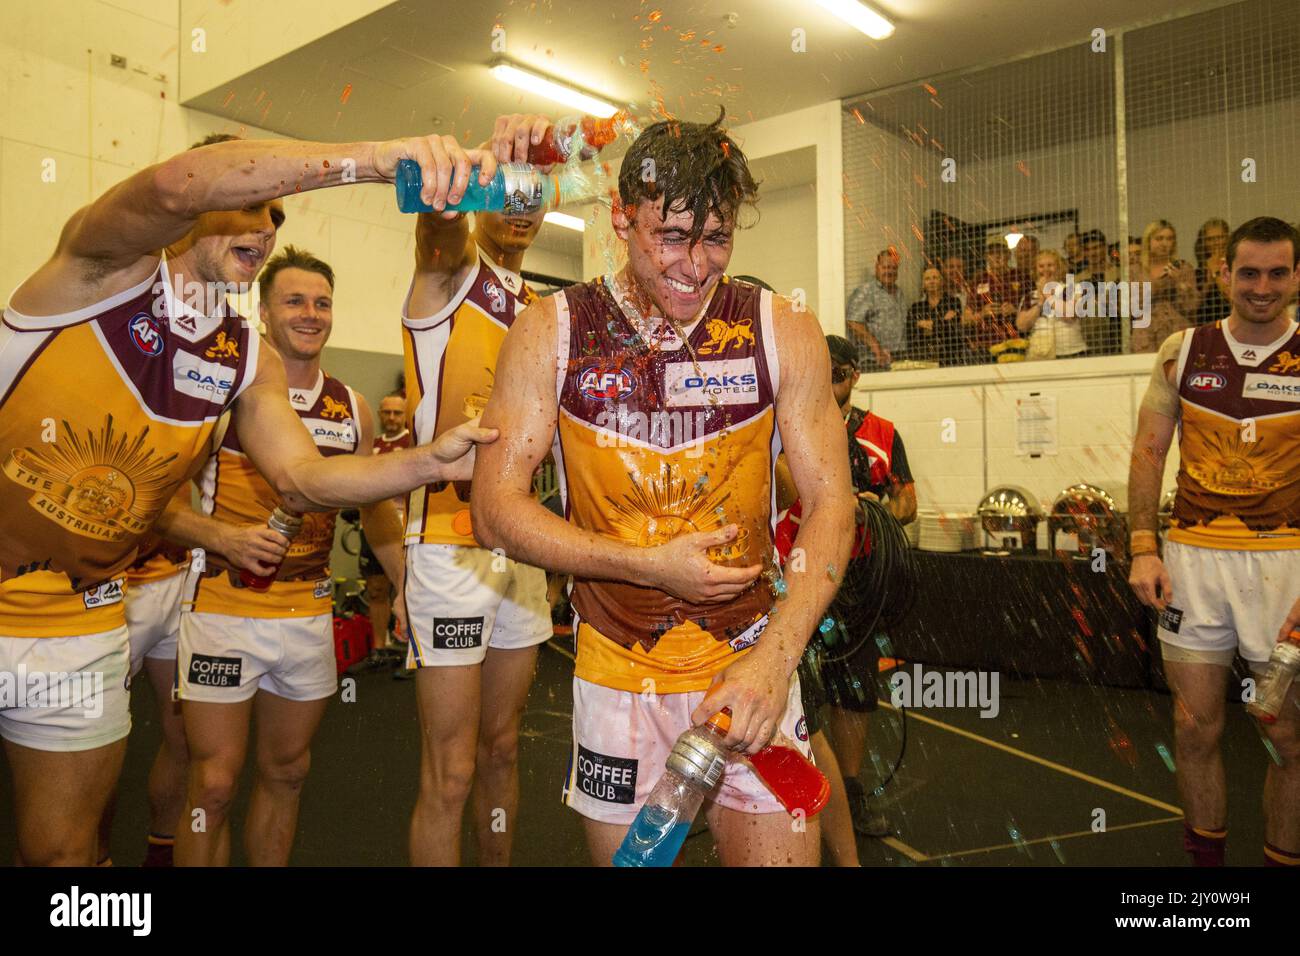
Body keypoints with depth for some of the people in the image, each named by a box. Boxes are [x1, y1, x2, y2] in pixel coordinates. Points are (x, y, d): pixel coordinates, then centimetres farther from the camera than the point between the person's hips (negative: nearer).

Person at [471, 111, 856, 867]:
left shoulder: (783, 333, -3)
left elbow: (831, 503, -4)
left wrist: (776, 656, -17)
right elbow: (497, 509, -6)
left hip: (752, 666, 0)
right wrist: (650, 565, -16)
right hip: (617, 678, 1)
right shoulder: (551, 333, -4)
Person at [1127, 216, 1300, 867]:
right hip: (1193, 556, 1)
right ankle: (1205, 857, 28)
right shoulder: (1182, 351, 5)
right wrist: (1142, 551, -2)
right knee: (1196, 727, 9)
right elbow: (1148, 452, 6)